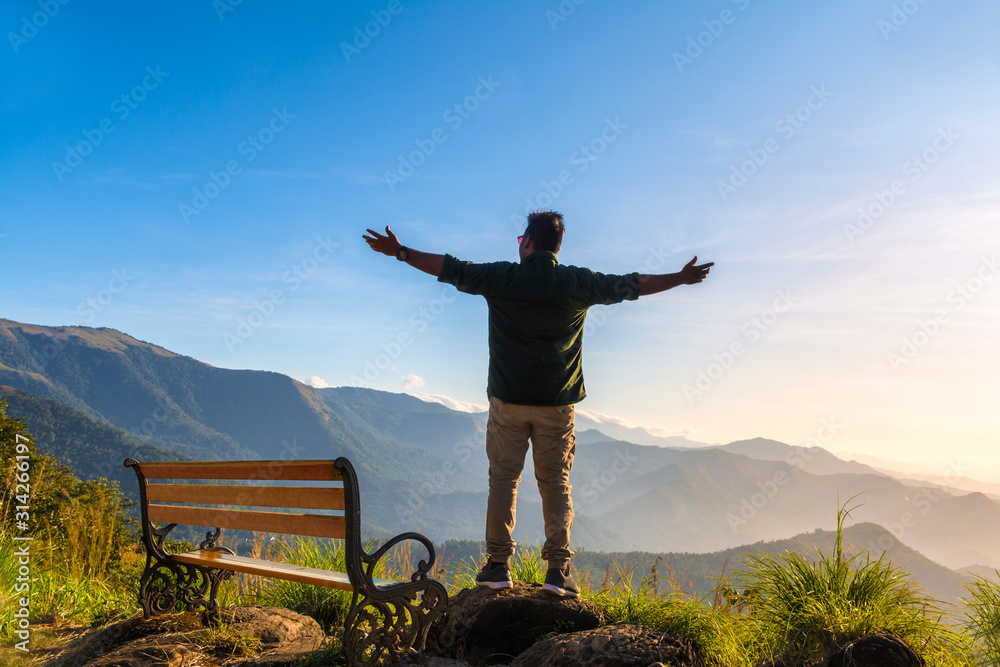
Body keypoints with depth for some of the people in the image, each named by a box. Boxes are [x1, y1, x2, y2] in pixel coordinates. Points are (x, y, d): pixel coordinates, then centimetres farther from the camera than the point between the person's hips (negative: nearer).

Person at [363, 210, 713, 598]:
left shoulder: (502, 277, -3)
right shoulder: (578, 283, 1)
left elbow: (450, 268, 2)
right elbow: (632, 285, 10)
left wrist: (400, 252, 14)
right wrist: (681, 278, 24)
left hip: (508, 399, 0)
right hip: (557, 403, 1)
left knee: (503, 478, 7)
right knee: (555, 482, 6)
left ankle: (498, 565, 9)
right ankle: (558, 570, 4)